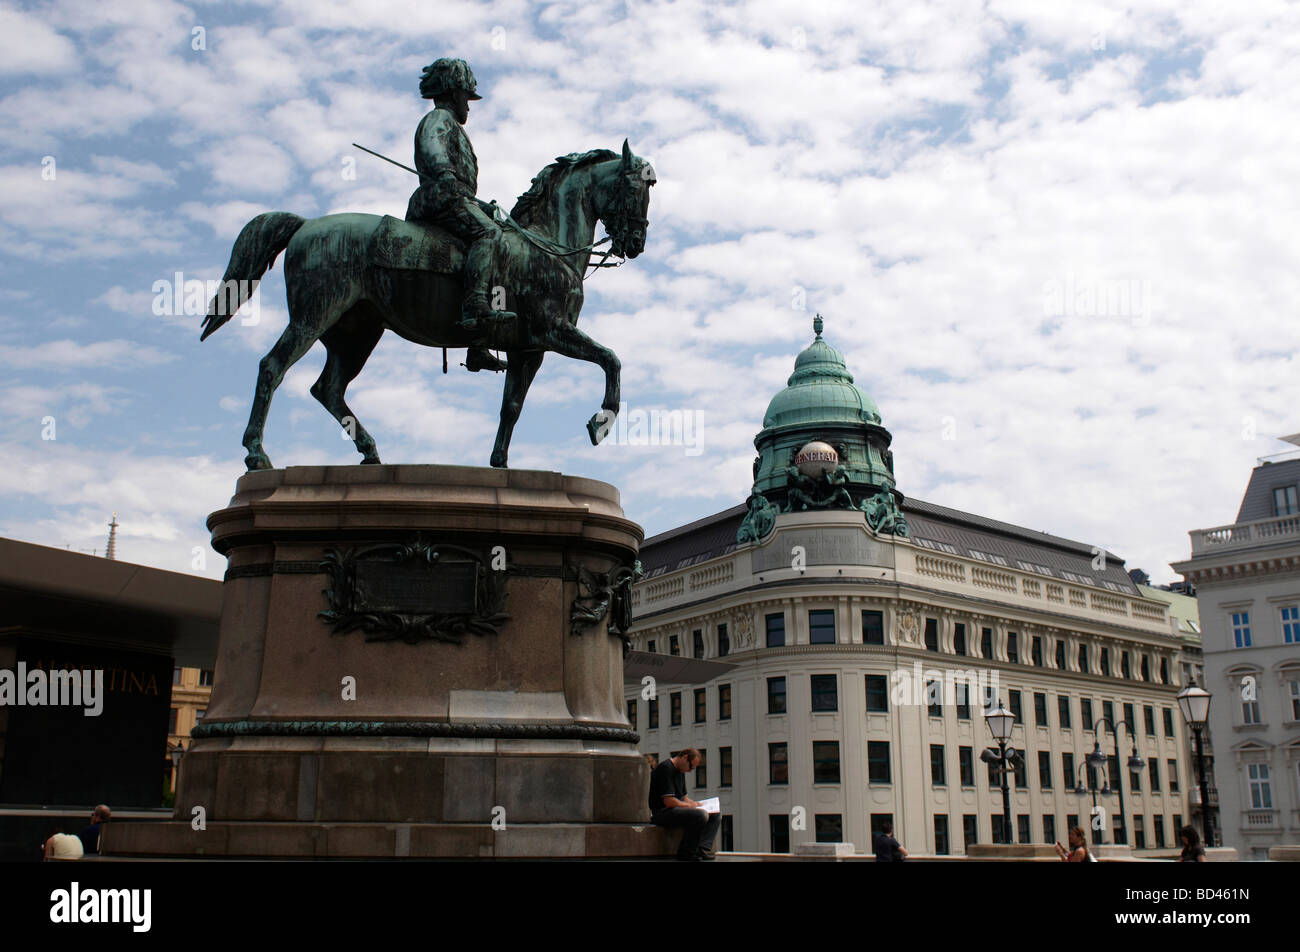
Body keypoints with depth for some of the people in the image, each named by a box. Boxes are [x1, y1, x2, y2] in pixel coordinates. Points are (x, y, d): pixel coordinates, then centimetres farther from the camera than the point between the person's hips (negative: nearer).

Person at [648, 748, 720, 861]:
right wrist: (690, 806, -8)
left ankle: (702, 850, -13)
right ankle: (686, 853, -16)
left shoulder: (680, 771, 17)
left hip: (676, 809, 11)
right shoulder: (666, 768, -16)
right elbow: (668, 801, -22)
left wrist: (695, 803, 5)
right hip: (661, 812, -11)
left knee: (716, 815, 4)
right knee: (701, 815, -30)